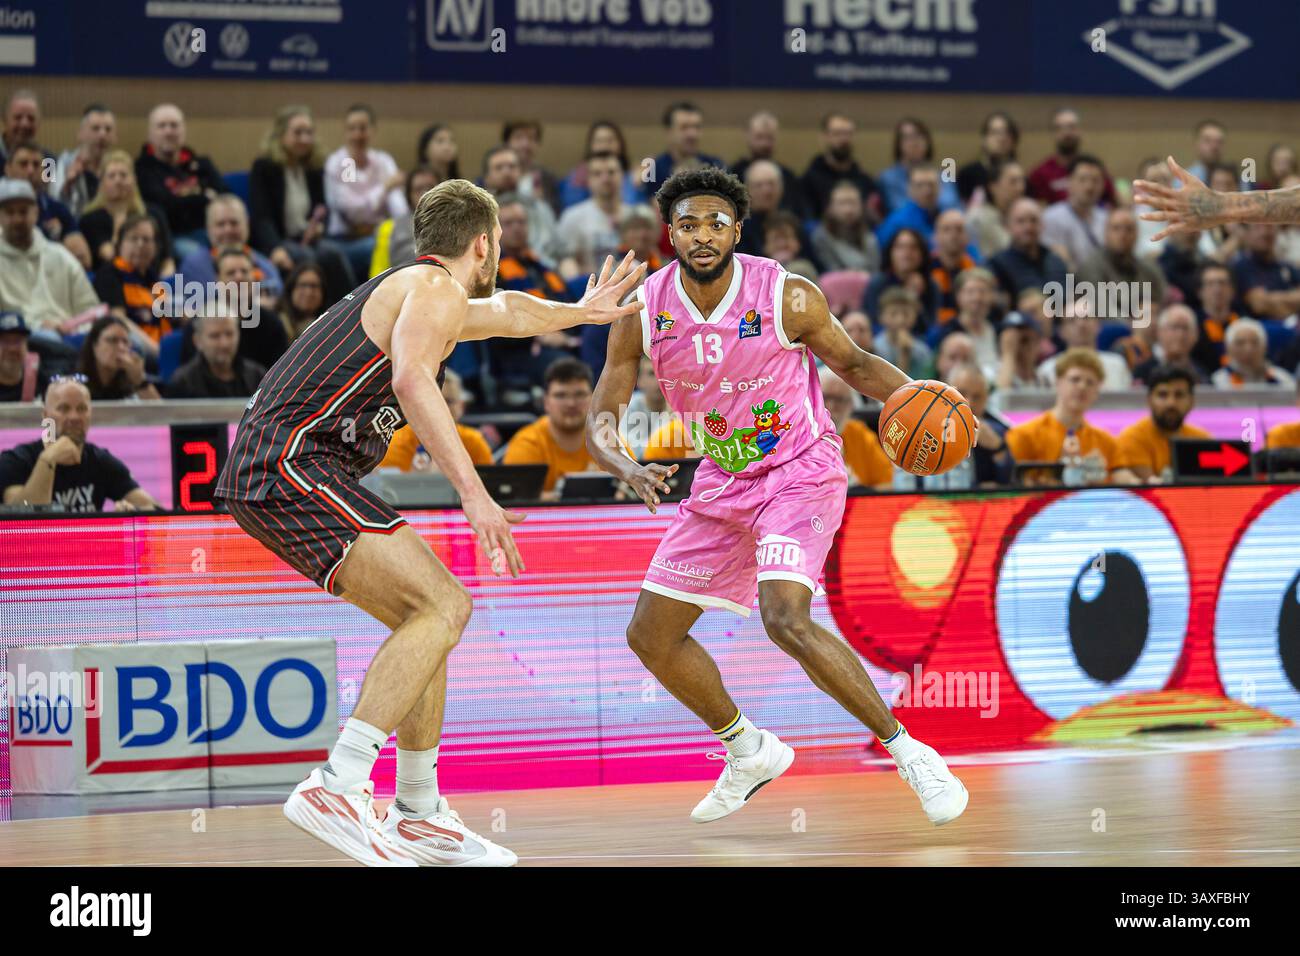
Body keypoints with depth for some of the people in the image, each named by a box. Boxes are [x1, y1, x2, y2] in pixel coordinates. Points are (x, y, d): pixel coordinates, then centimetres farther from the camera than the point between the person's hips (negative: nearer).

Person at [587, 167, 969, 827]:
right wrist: (630, 471, -28)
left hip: (800, 470, -6)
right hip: (724, 480, 6)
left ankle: (908, 753, -18)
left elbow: (851, 362, 0)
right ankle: (749, 753, 28)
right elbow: (600, 422, -6)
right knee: (650, 635, 7)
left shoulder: (787, 297, -17)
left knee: (785, 619, -28)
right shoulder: (644, 313, -9)